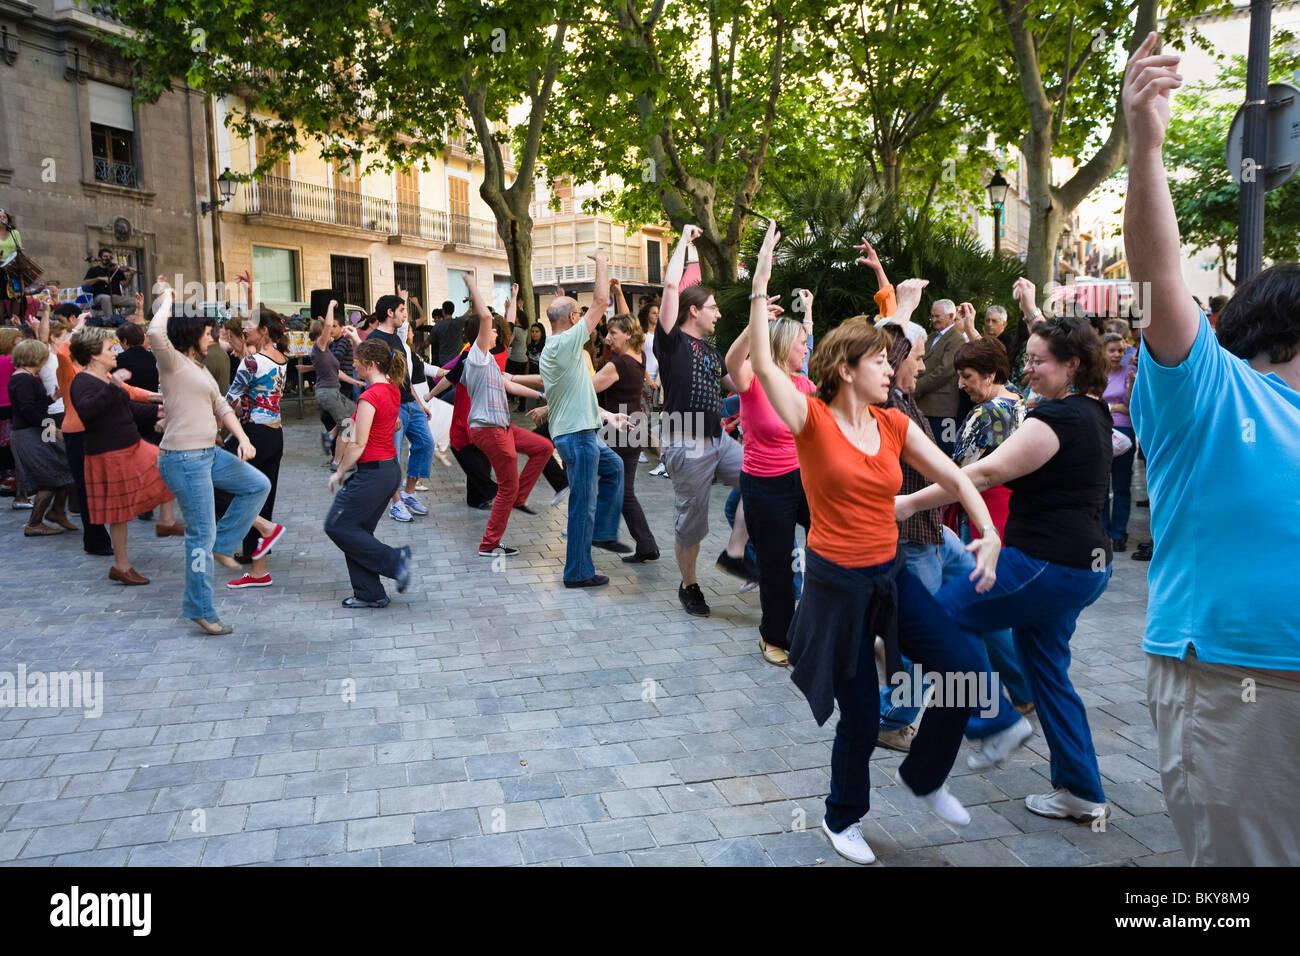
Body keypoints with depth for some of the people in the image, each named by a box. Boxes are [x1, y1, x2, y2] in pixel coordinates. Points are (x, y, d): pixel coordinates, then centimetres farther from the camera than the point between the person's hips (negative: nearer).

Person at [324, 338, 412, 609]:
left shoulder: (369, 396, -19)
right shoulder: (392, 390, 7)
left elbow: (358, 444, -19)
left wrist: (339, 472, -8)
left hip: (373, 472, -9)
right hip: (391, 468, 9)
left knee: (337, 525, 1)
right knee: (357, 529, 14)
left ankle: (394, 561, 0)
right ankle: (369, 594, 17)